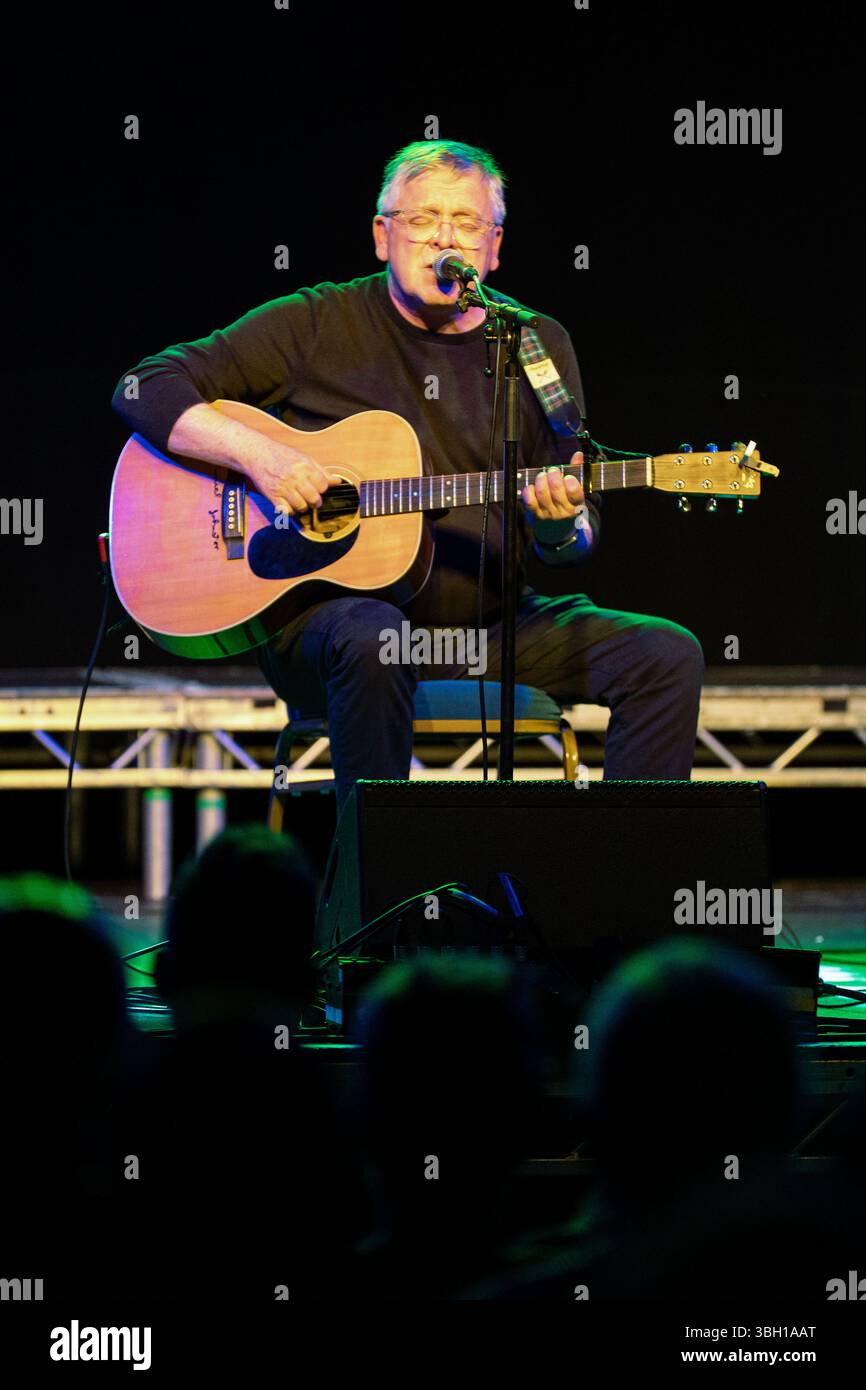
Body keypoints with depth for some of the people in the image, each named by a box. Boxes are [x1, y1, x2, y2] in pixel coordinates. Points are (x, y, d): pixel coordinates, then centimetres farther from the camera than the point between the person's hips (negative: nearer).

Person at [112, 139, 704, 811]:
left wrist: (558, 528, -15)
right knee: (372, 635, -39)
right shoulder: (317, 325, 2)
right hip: (324, 614, -4)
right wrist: (254, 452, -17)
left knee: (668, 655, -16)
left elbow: (581, 535, 11)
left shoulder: (538, 346, 11)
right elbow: (147, 388, 0)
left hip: (488, 623, 4)